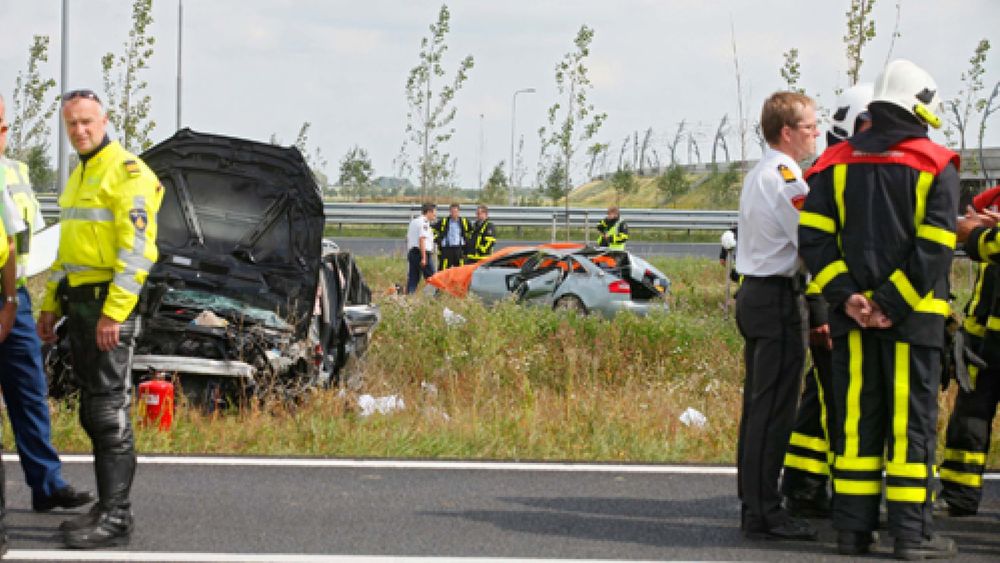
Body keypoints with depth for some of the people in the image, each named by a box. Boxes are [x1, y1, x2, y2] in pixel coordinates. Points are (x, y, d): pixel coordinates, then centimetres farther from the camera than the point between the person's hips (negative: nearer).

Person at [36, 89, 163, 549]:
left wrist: (113, 313, -23)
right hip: (77, 302, 9)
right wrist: (51, 305, 20)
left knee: (109, 411, -9)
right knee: (93, 412, 11)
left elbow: (137, 250, -18)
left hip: (109, 303, -9)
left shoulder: (127, 173, -11)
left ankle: (115, 519, -8)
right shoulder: (78, 177, 19)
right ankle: (107, 507, 17)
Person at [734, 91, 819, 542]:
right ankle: (764, 513, -7)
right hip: (777, 299, -10)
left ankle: (753, 505, 19)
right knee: (774, 409, -8)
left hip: (754, 295, 10)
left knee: (759, 405, 14)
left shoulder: (758, 175, 16)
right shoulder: (785, 177, -15)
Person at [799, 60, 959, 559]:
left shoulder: (836, 163, 7)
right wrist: (891, 305, -12)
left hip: (851, 314, 4)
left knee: (855, 418, 8)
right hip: (913, 316, -3)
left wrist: (847, 297, -6)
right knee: (911, 422, 0)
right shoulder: (936, 167, -3)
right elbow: (934, 250, -12)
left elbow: (814, 238, -1)